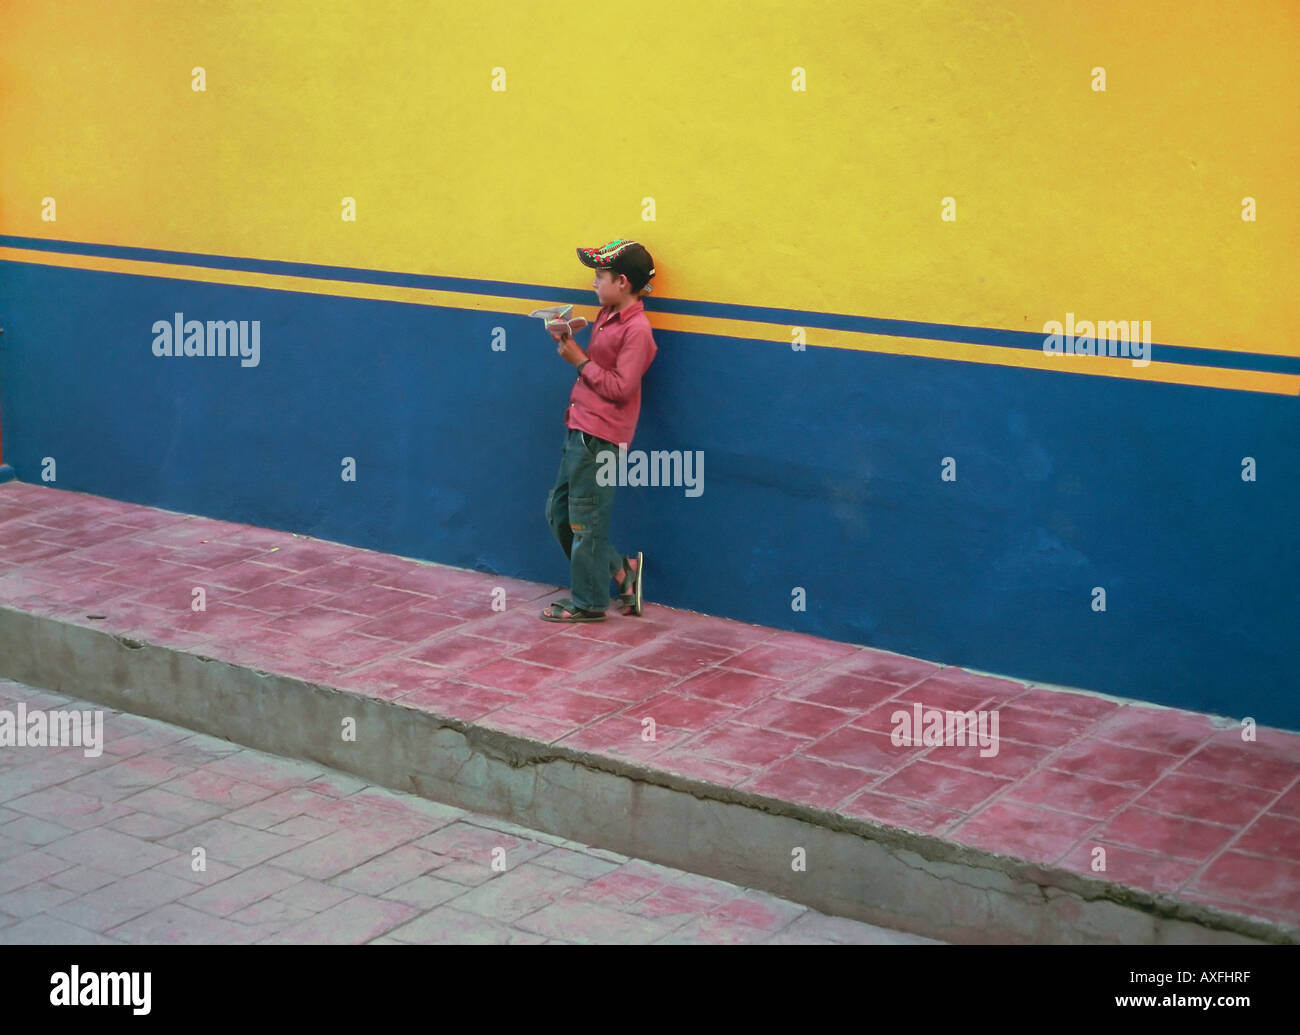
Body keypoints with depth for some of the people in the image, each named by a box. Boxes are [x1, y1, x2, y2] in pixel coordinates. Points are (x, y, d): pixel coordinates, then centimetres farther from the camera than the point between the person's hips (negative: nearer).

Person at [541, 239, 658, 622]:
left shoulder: (636, 329, -16)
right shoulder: (608, 315, 12)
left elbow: (620, 387, -20)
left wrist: (581, 361, -15)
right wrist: (570, 345, 2)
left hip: (600, 436, -10)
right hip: (579, 429, 10)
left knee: (586, 520, 1)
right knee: (558, 511, 15)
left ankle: (587, 603, 14)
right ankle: (620, 569, 24)